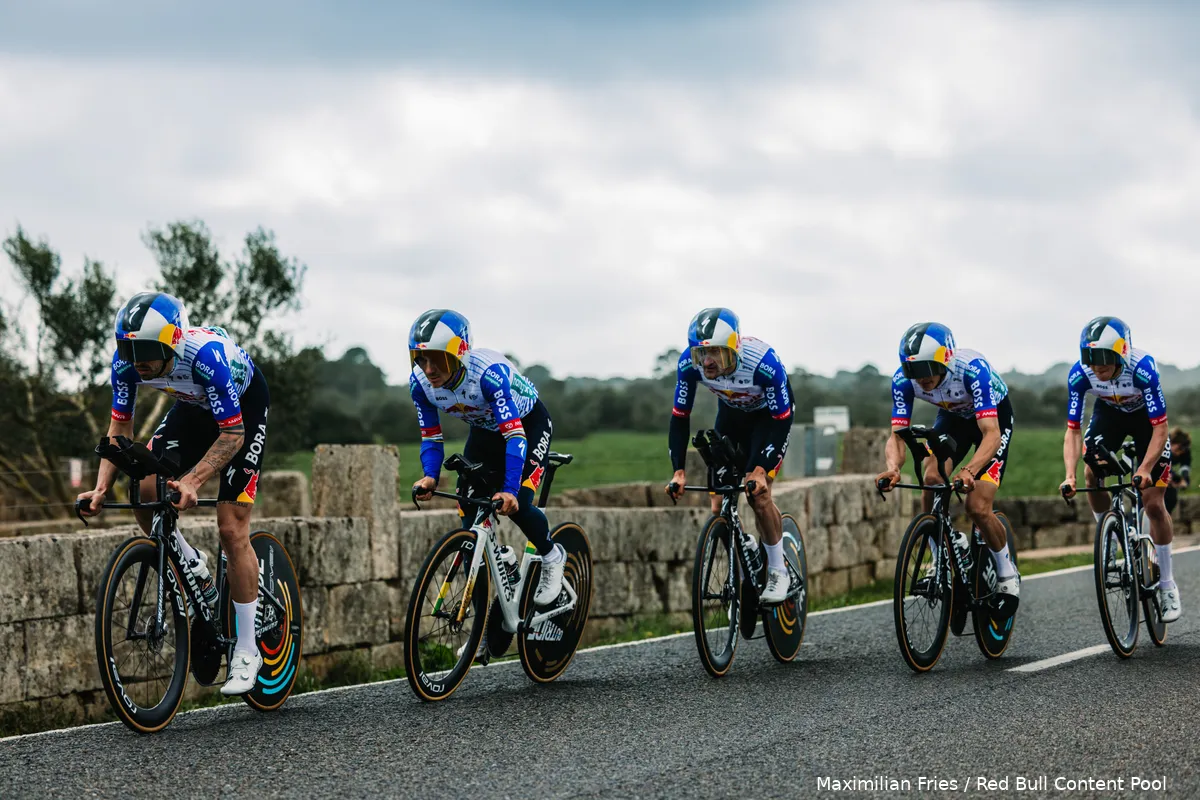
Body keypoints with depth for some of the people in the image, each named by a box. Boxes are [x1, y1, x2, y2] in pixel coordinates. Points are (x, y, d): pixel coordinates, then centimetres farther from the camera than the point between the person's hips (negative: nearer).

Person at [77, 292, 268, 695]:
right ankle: (192, 567, 11)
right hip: (194, 405, 5)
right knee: (144, 490, -17)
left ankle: (246, 651, -4)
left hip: (244, 407, -5)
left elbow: (232, 434, -34)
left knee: (232, 529, -12)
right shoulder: (127, 362, -25)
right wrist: (101, 487, -25)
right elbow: (121, 426, -12)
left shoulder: (207, 354, -40)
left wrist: (191, 481, -46)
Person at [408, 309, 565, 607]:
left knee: (516, 504, -23)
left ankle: (552, 557, 9)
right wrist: (430, 477, -33)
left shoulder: (490, 373, -40)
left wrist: (510, 490, -52)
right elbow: (431, 437, -14)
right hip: (485, 430, 5)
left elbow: (515, 436, -42)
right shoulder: (420, 382, -23)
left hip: (528, 423, -5)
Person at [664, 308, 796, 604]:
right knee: (719, 502, -4)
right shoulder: (690, 363, -29)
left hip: (769, 416, -4)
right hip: (731, 412, 4)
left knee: (758, 495, -18)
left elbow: (782, 421, -31)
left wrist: (761, 469, -39)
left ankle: (779, 572, -1)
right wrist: (678, 470, -26)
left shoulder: (763, 362, -40)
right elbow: (679, 418, -18)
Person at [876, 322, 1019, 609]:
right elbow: (898, 434, -28)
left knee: (978, 508, -18)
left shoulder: (973, 369, -40)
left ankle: (1008, 575, 7)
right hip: (952, 416, 4)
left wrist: (969, 471, -63)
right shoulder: (904, 379, -27)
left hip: (994, 416, -4)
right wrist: (893, 467, -51)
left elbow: (991, 434, -45)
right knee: (932, 481, -23)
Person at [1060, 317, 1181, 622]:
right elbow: (1072, 430, -25)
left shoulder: (1142, 369, -38)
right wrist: (1070, 475, -39)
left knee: (1153, 503, -7)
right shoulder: (1079, 375, -30)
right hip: (1109, 413, 3)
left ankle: (1167, 586, 6)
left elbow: (1160, 427, -35)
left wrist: (1145, 470, -47)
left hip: (1145, 416, -3)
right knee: (1092, 474, -22)